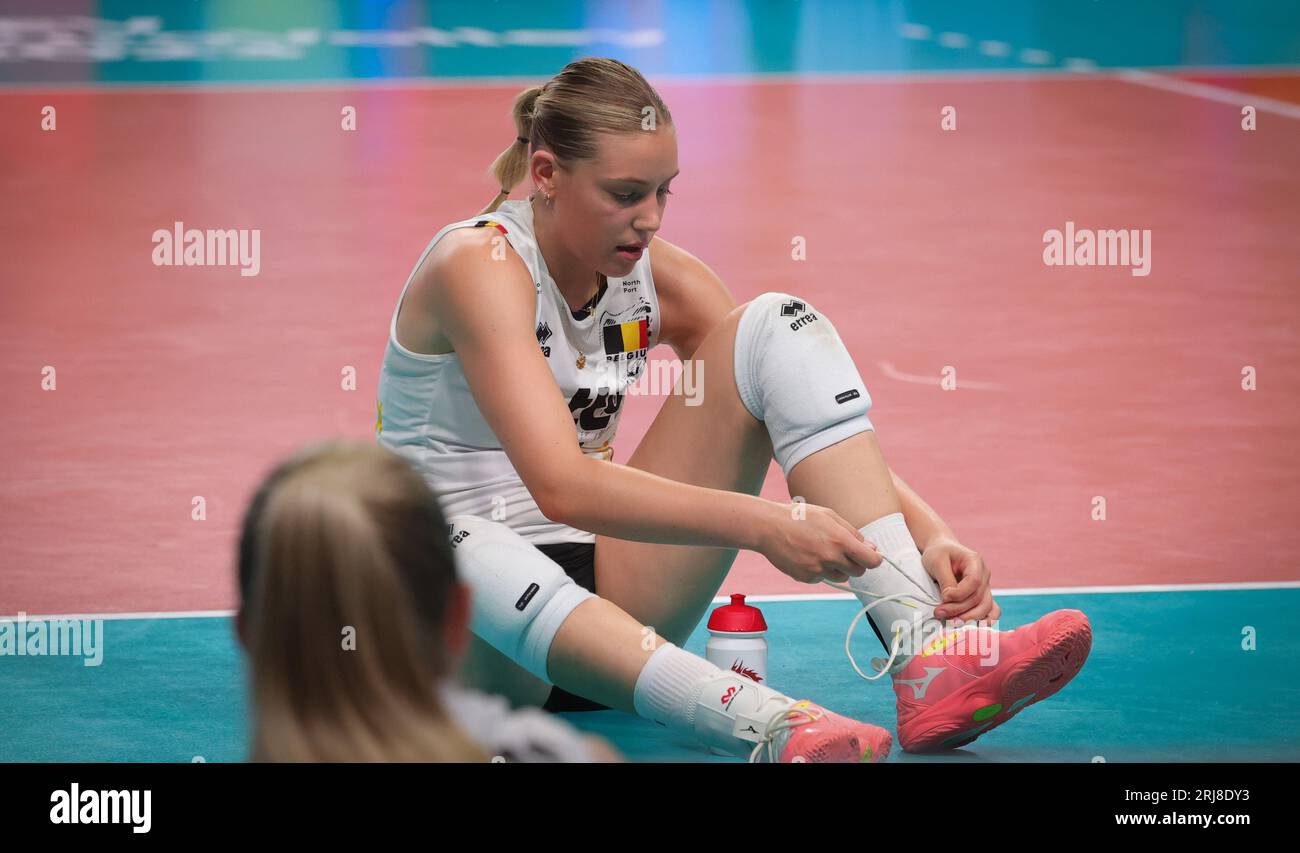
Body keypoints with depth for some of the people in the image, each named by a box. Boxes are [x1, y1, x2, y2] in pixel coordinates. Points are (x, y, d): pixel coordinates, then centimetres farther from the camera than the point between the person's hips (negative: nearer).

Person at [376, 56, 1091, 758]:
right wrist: (761, 524, -40)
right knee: (459, 552, -44)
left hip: (599, 585, 6)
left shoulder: (657, 277, 1)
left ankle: (928, 652, -28)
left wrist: (930, 534, -22)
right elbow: (561, 485, -32)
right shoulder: (480, 264, -18)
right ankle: (761, 720, -61)